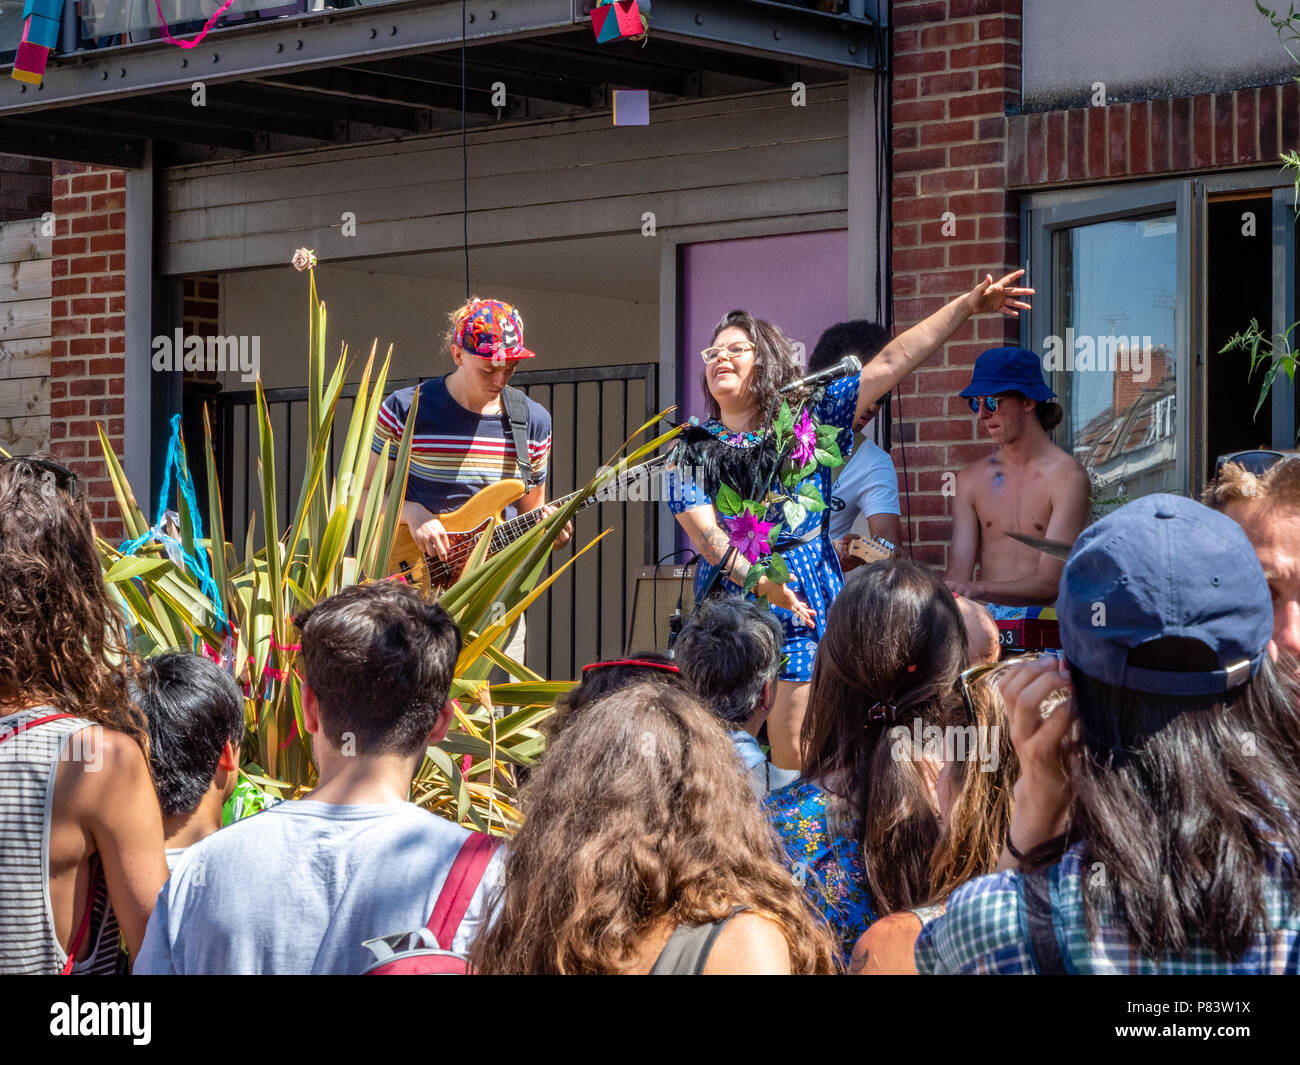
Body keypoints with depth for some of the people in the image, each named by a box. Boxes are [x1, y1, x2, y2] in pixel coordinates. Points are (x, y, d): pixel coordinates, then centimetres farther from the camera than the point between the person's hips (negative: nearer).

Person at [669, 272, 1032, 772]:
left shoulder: (808, 418, 8)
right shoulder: (693, 448, 9)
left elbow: (891, 364, 4)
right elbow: (704, 530, -4)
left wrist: (966, 305, -1)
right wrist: (760, 581, -20)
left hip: (805, 609, -1)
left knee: (794, 758, -6)